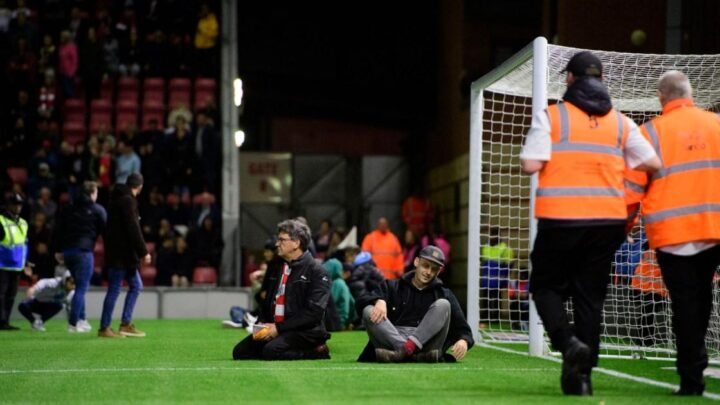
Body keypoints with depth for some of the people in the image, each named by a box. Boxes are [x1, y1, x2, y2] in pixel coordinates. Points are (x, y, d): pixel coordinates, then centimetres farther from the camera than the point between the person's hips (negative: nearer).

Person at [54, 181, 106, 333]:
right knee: (81, 288, -3)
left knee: (80, 287, 18)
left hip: (67, 251, 6)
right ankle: (73, 323, -7)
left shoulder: (70, 209, 14)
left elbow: (59, 230, 12)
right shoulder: (97, 210, -1)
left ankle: (81, 319, 16)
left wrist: (58, 250, 15)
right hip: (84, 251, -6)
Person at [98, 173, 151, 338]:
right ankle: (104, 328, -2)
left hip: (116, 252, 10)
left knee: (136, 285, 14)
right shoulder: (128, 201, -14)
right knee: (114, 289, -5)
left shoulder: (117, 199, 16)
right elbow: (133, 230, -20)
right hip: (121, 254, -10)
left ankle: (126, 324, 15)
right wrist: (144, 252, -16)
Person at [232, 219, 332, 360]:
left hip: (306, 331, -9)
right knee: (240, 351, -7)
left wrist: (279, 328, -19)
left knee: (271, 351, -33)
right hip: (274, 328, 9)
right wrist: (261, 323, 3)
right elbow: (268, 301, 24)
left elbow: (314, 312, -16)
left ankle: (315, 352, -9)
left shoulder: (317, 272, -8)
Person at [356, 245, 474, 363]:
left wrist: (463, 341, -14)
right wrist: (379, 300, -20)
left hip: (426, 343, 0)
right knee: (368, 311, -21)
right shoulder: (392, 286, 19)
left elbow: (462, 329, 11)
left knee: (443, 305, -18)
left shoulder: (444, 295, 19)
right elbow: (362, 301, 4)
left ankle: (405, 350, -37)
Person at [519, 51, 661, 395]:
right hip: (608, 221, 3)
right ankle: (581, 374, 8)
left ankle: (568, 341, -14)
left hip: (560, 219, -3)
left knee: (546, 285, 12)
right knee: (590, 295, 10)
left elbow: (531, 164, -11)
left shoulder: (550, 116, -4)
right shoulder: (620, 122, 8)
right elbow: (653, 163, 9)